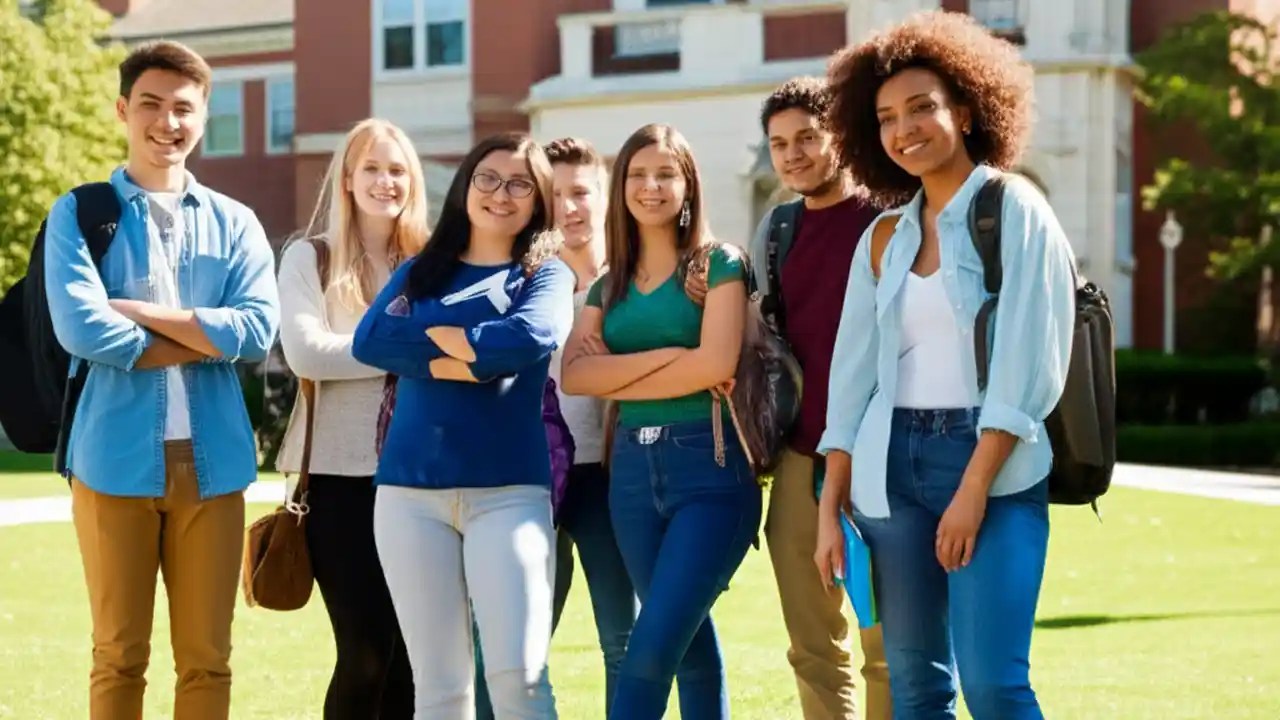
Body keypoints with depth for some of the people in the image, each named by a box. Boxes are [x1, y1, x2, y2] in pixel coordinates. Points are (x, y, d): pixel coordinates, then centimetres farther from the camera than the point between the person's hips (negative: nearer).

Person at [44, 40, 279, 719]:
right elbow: (81, 330, -13)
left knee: (206, 658, 7)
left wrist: (138, 312, -10)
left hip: (211, 461, 3)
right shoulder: (80, 214, 2)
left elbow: (259, 328, -5)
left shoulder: (233, 223, 11)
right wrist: (204, 338, -7)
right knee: (119, 657, 3)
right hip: (116, 458, -3)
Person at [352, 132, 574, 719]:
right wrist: (475, 352, -10)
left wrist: (431, 335, -5)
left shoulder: (547, 275, 8)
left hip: (507, 490, -2)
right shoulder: (419, 271, 15)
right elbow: (369, 339, -5)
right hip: (410, 489, 3)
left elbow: (528, 339, -15)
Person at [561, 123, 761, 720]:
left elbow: (716, 363, -15)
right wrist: (665, 357, -12)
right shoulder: (609, 284, 13)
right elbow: (574, 375, -1)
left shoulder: (717, 265, -1)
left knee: (652, 646, -12)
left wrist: (618, 374, -5)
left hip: (708, 465, -6)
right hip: (632, 467, 6)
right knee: (687, 642, 10)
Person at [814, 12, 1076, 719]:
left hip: (992, 464, -5)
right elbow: (853, 375, 13)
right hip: (892, 465, 5)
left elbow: (1027, 363, -9)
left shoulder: (1013, 209, -2)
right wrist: (831, 508, 7)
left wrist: (973, 490, -15)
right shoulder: (884, 236, 13)